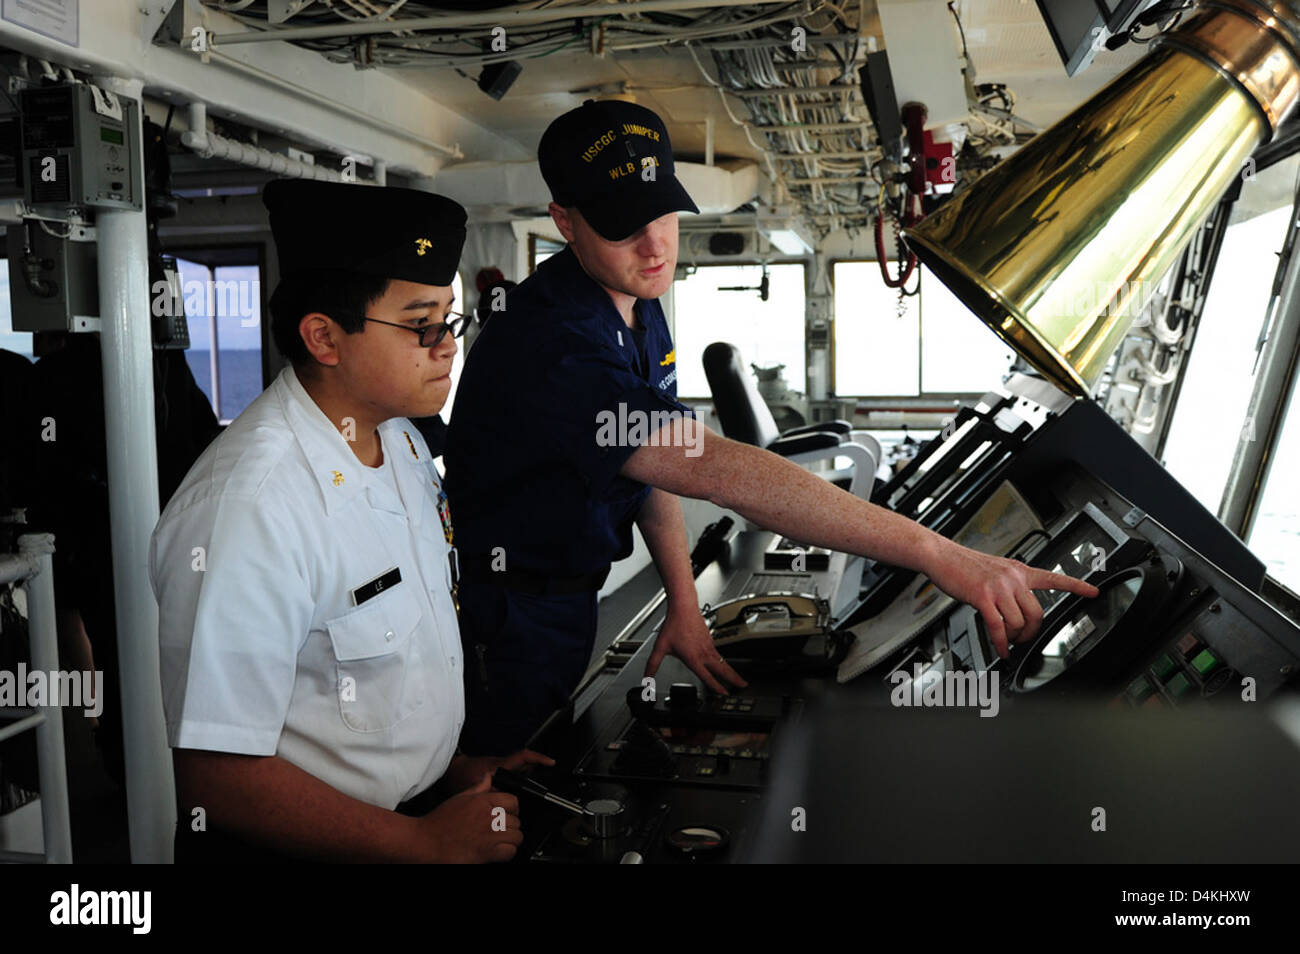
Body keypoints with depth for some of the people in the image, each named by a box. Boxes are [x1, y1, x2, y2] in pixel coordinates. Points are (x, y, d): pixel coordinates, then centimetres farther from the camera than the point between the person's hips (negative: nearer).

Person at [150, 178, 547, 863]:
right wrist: (426, 842, -18)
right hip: (306, 845, -6)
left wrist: (452, 767, 4)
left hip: (424, 802, 7)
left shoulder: (403, 444, 0)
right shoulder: (246, 506, -26)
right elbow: (219, 775, -23)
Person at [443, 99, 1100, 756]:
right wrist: (936, 554, -47)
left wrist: (683, 602, -2)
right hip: (508, 621, -8)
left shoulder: (639, 306, 0)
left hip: (573, 596, 9)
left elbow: (658, 457, 7)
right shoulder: (553, 345, -33)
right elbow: (710, 468, -43)